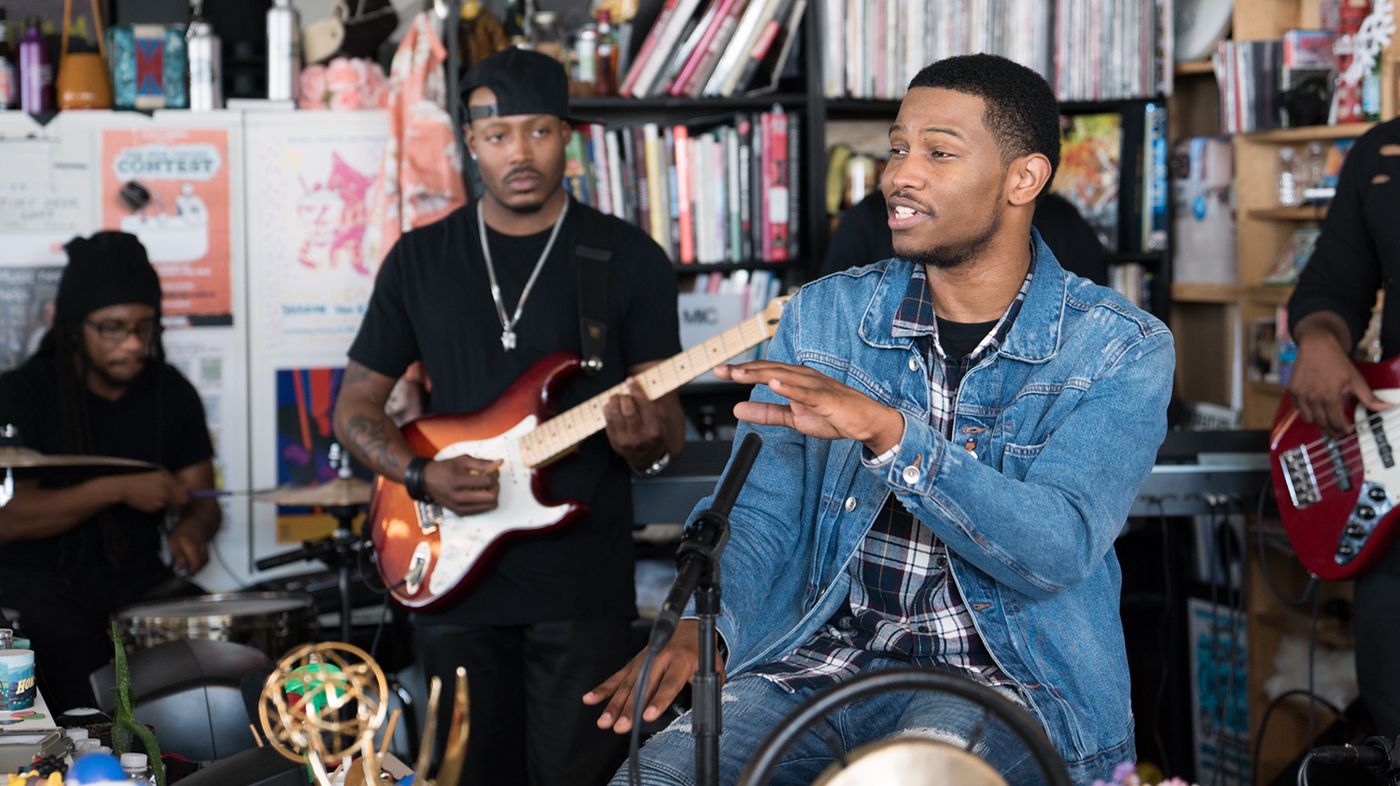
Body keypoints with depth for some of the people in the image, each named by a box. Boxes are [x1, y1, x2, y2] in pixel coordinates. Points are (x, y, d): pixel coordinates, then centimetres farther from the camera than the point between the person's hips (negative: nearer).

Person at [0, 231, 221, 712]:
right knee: (95, 701, -27)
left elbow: (201, 500, 10)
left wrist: (190, 531, -15)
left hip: (140, 581, 4)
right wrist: (118, 489, -24)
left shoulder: (172, 394, 7)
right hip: (40, 580, -4)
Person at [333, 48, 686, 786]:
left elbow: (667, 416, 3)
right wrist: (424, 474, -8)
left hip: (583, 585, -2)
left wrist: (645, 443, -21)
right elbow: (355, 406, 11)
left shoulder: (630, 259, 1)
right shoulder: (421, 258, 7)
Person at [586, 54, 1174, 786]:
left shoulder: (1121, 350, -5)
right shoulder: (823, 315, 7)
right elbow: (759, 512, 3)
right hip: (816, 661, 4)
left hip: (1007, 679, -3)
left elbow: (1057, 551, -19)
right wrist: (700, 626, -18)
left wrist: (887, 432, -31)